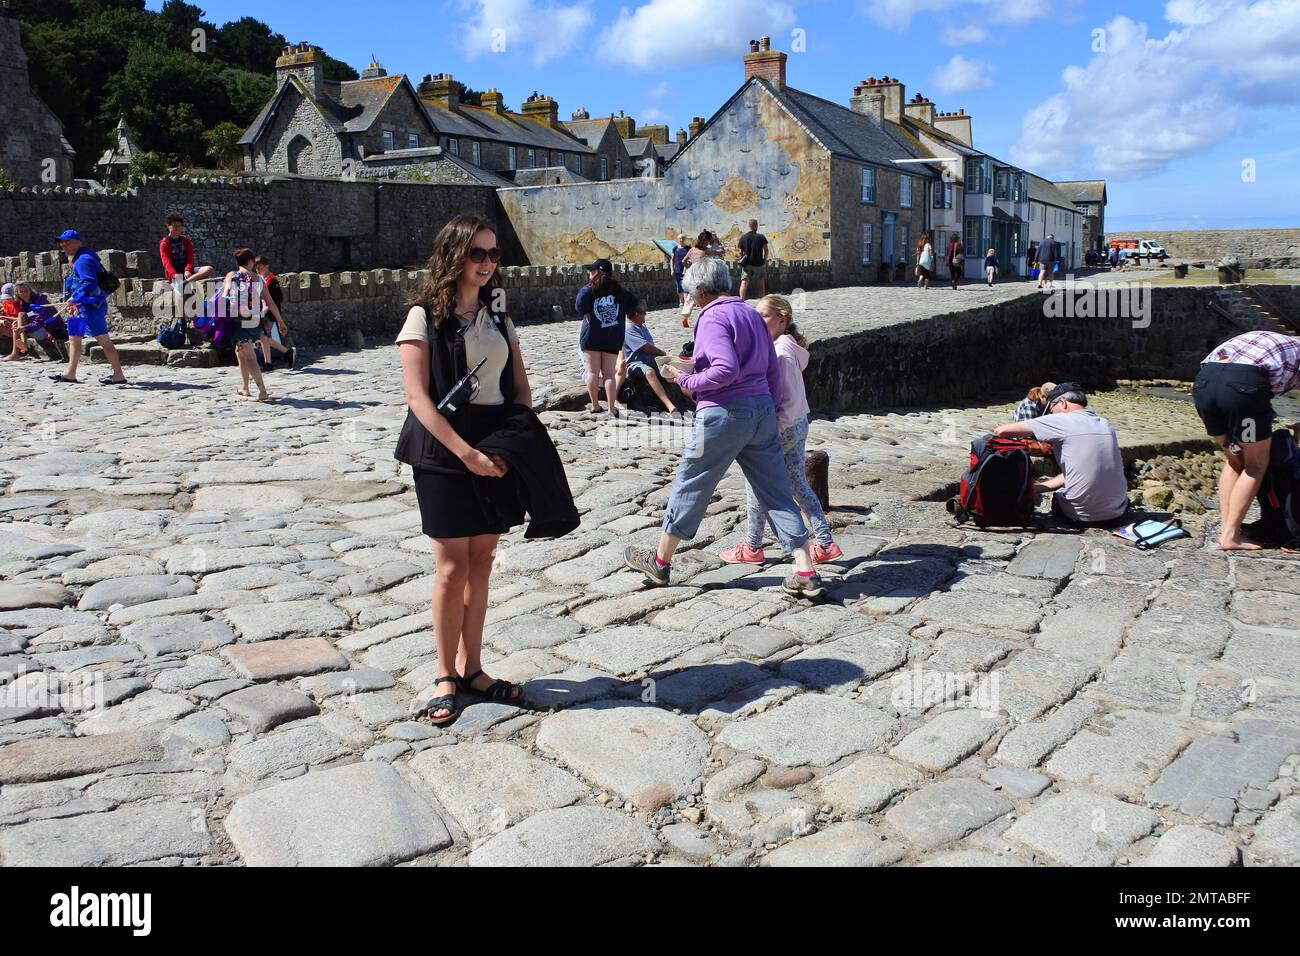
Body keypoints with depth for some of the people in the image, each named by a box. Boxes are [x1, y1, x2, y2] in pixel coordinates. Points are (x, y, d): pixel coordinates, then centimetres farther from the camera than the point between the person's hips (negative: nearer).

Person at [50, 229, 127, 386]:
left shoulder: (84, 259, -16)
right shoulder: (75, 259, 18)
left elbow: (89, 284, -26)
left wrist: (74, 298, -25)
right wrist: (73, 301, 21)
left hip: (90, 306, -11)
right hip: (80, 307, 11)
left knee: (103, 340, -10)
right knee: (74, 338, 15)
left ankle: (119, 375, -9)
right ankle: (70, 373, 23)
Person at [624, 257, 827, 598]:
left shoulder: (713, 317, -9)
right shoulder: (753, 315, 16)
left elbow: (726, 369, -23)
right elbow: (773, 372, 17)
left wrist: (688, 382, -10)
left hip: (723, 413, -7)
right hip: (762, 409, 7)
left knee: (690, 487, 8)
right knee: (777, 493, 7)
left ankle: (660, 561, 22)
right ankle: (807, 573, 4)